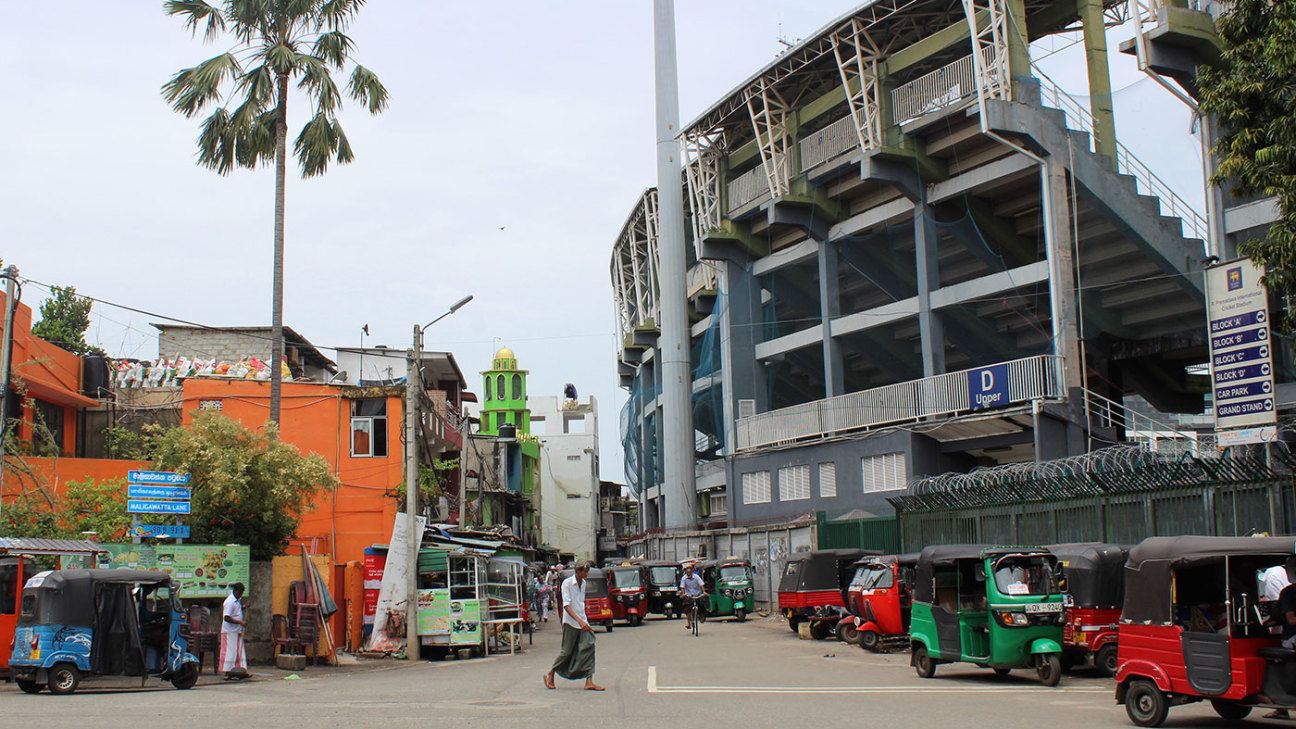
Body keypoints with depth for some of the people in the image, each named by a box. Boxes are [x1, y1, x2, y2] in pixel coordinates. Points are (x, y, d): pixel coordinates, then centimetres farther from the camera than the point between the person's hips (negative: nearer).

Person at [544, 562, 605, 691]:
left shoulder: (583, 583, 9)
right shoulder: (567, 583, -13)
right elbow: (566, 605, -20)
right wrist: (580, 621, -29)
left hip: (582, 622, 6)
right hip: (570, 622, -6)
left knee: (588, 647, -7)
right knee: (567, 651, 1)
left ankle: (589, 682, -8)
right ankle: (550, 675, 21)